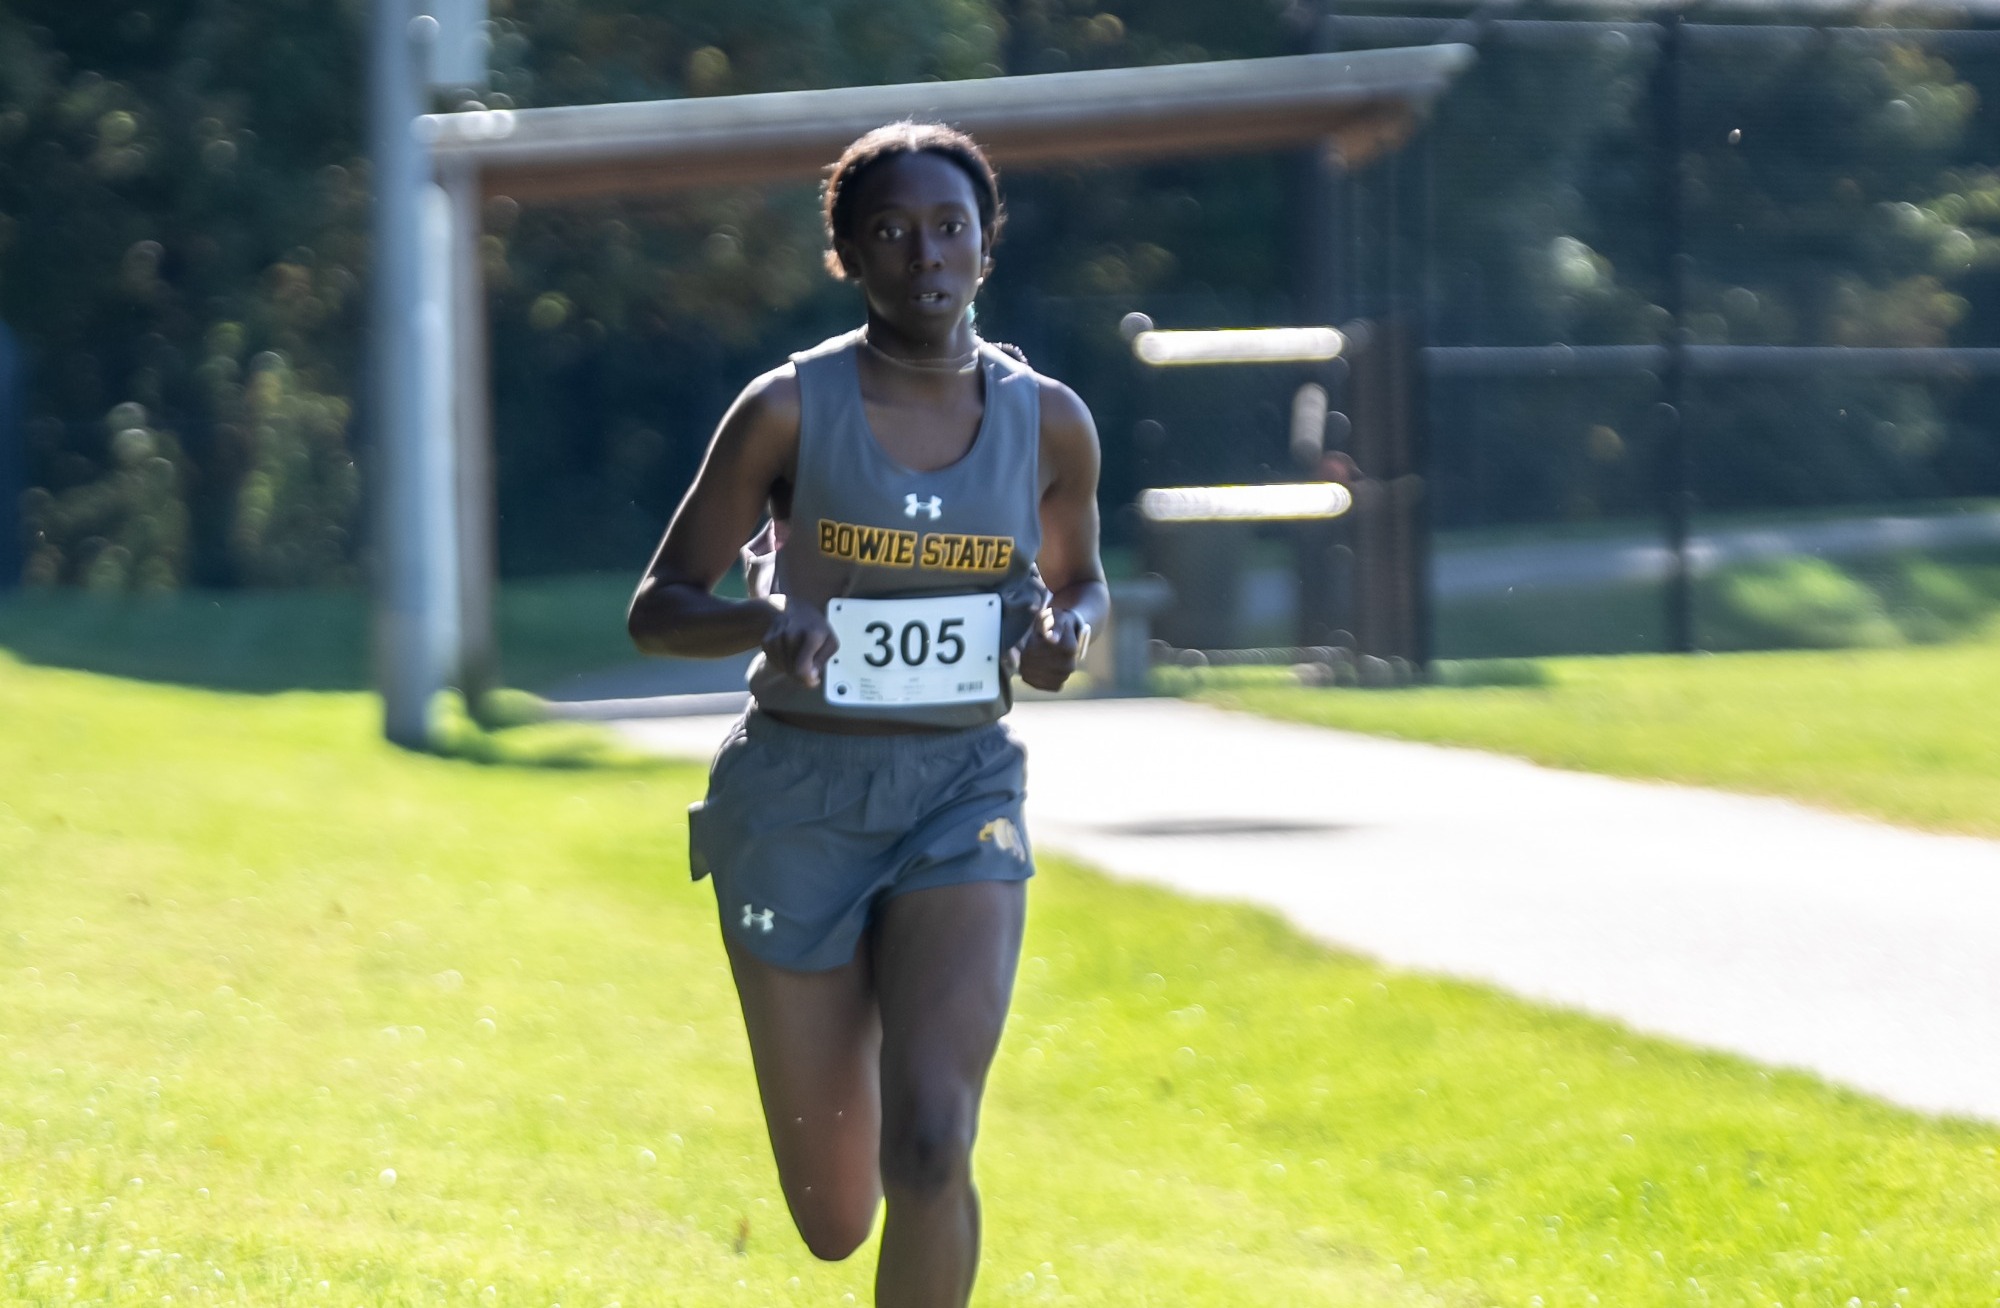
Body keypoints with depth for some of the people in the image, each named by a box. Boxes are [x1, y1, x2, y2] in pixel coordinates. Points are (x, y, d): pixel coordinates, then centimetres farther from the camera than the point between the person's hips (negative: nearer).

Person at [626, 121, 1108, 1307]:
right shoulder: (791, 409, -8)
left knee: (931, 1145, -22)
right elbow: (658, 608, -3)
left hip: (962, 794, 1)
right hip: (798, 797, -1)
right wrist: (765, 615, -24)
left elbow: (1081, 581, 18)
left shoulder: (1049, 422, 0)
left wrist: (1066, 632, -6)